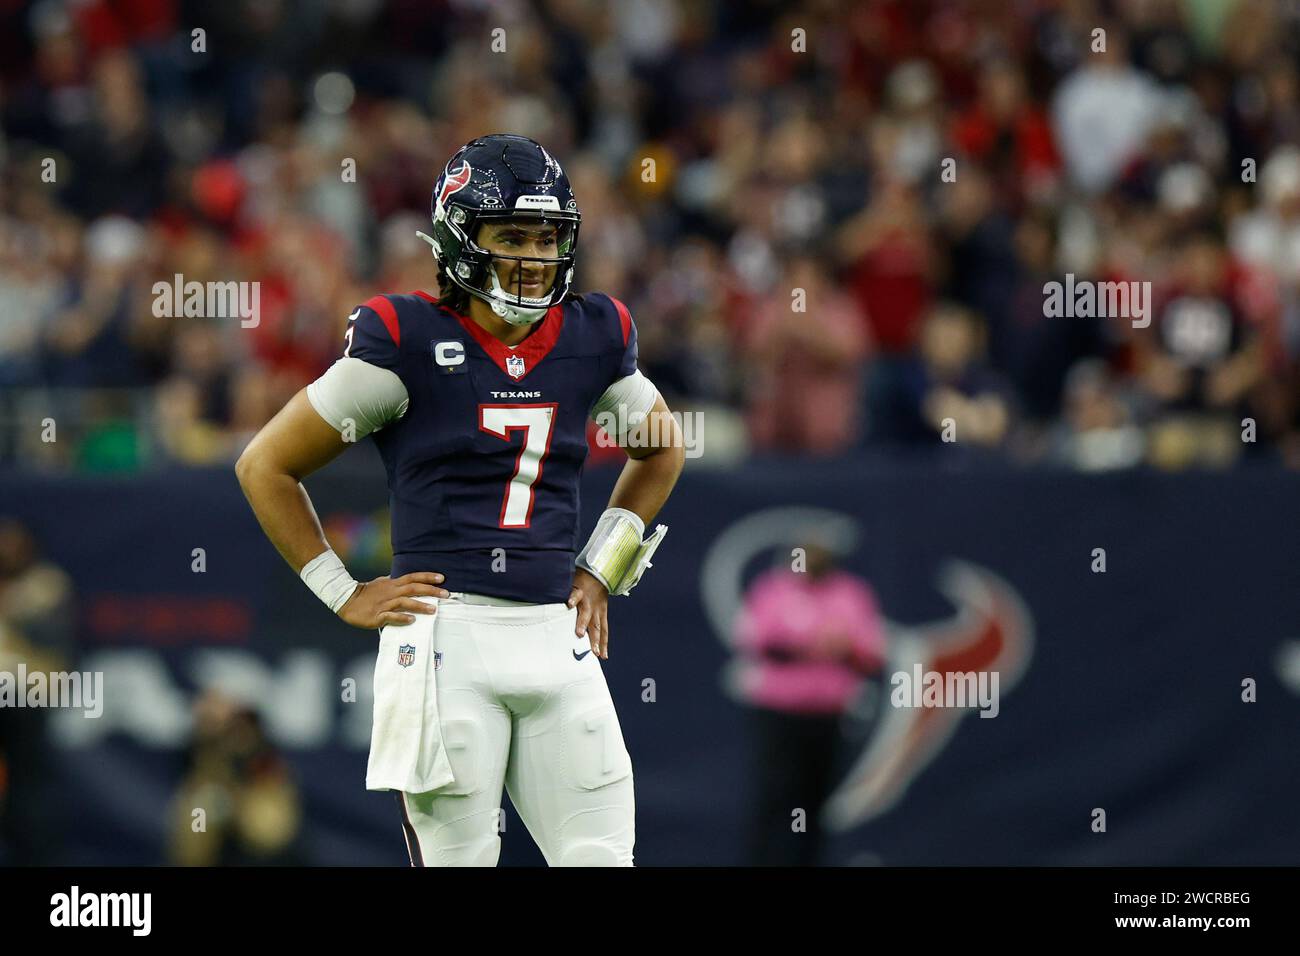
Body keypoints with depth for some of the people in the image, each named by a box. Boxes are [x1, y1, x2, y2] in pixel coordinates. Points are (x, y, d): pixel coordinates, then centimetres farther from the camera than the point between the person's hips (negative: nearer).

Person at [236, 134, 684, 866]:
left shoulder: (592, 337, 9)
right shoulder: (408, 341, -4)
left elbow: (662, 451, 30)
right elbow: (266, 467, 3)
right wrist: (345, 596, 1)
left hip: (559, 638, 4)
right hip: (446, 636, -4)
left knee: (602, 859, -2)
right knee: (457, 859, -5)